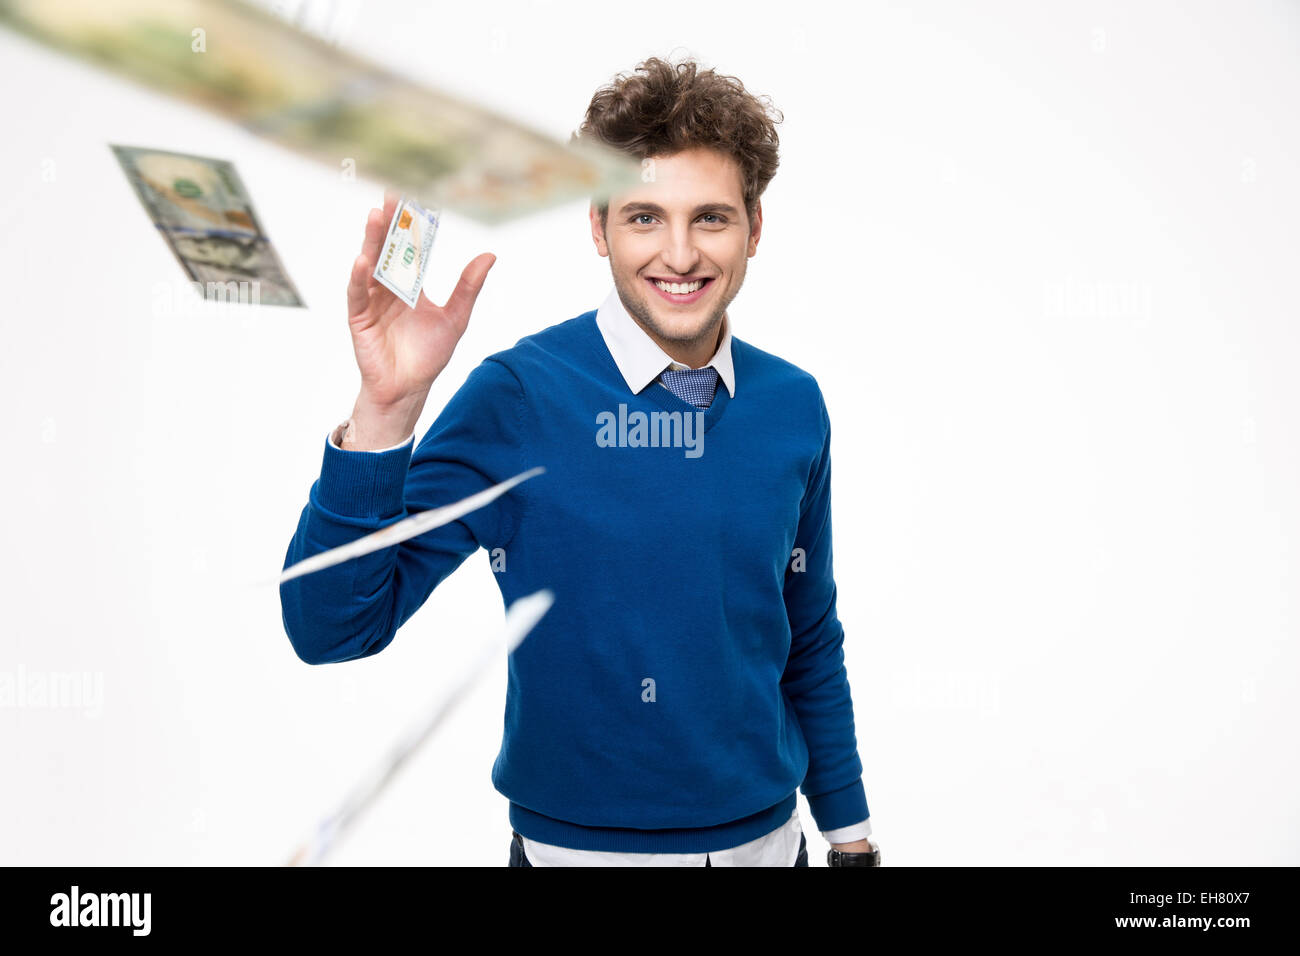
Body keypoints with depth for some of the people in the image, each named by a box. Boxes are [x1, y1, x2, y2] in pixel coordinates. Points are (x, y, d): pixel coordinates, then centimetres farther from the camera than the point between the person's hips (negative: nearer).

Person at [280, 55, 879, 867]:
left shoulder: (795, 404, -4)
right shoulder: (516, 396, -17)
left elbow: (809, 640, 7)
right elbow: (332, 629, -20)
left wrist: (851, 834, 11)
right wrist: (385, 406, -32)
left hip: (765, 836, 4)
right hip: (576, 841, -3)